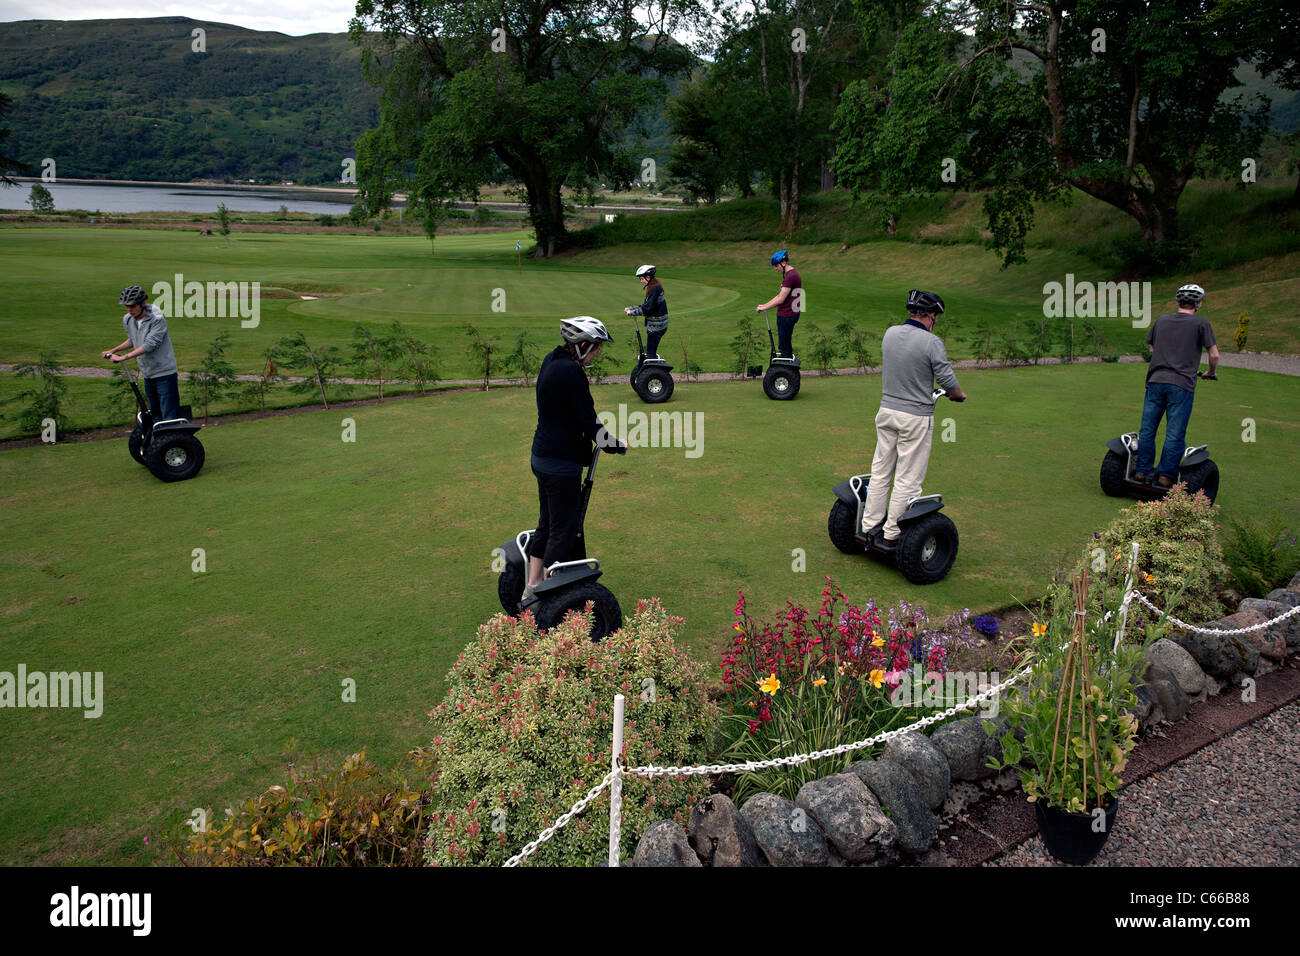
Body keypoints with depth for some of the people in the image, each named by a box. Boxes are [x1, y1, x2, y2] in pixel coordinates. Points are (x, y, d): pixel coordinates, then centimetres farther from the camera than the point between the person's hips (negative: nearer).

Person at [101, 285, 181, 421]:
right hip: (148, 375, 7)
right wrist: (113, 350, 15)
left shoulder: (157, 319, -17)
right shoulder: (127, 320, 5)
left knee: (170, 417, -10)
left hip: (165, 374, -7)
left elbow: (149, 345, -25)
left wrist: (123, 357, -25)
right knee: (155, 415, 13)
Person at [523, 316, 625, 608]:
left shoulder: (551, 360, 7)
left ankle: (531, 589, 27)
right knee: (563, 530, 0)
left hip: (542, 457, 10)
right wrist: (616, 444, -4)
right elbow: (589, 422, -19)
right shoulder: (571, 373, -22)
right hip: (562, 463, -10)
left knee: (547, 524, 19)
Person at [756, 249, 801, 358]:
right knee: (787, 345, 17)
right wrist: (765, 305, 14)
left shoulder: (790, 276, -20)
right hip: (786, 315, 10)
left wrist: (764, 307, -10)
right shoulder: (790, 274, 15)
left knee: (784, 346, -5)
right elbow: (780, 296, 19)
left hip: (787, 316, -10)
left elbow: (780, 299, -21)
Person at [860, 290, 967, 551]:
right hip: (916, 417, -6)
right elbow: (947, 381, -13)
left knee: (880, 471, 15)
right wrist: (959, 396, 8)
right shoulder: (931, 342, -16)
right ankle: (891, 536, 6)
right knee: (907, 479, 2)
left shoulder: (889, 334, 3)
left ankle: (870, 526, 21)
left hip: (886, 410, 6)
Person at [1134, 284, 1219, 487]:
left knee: (1147, 430, 9)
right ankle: (1166, 476, 2)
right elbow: (1214, 355, 0)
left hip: (1156, 380, 4)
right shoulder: (1201, 323, 1)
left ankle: (1142, 471, 12)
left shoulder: (1161, 320, 12)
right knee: (1175, 434, 1)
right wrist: (1211, 373, 19)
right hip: (1182, 385, -3)